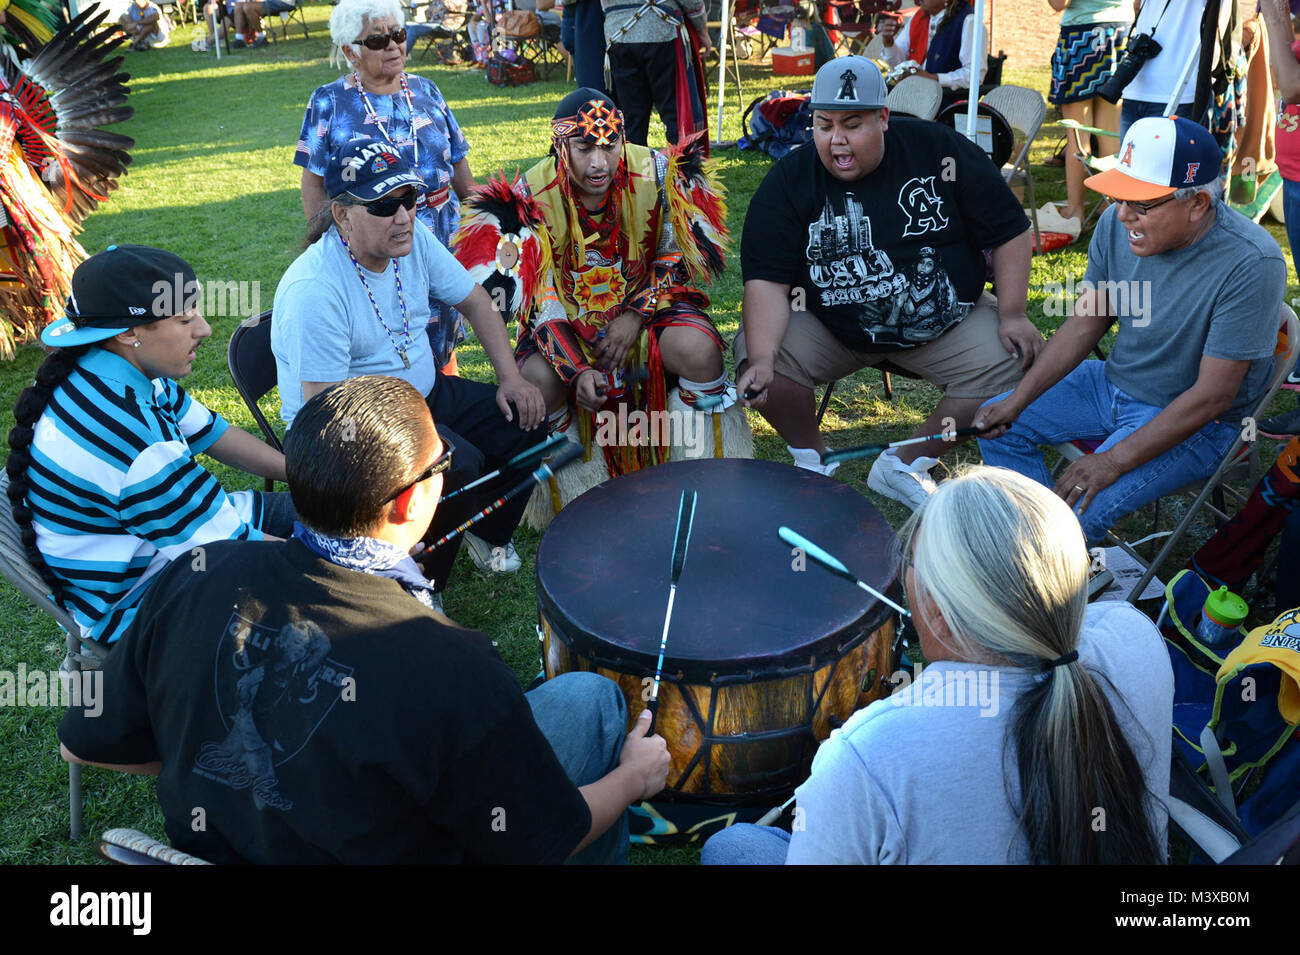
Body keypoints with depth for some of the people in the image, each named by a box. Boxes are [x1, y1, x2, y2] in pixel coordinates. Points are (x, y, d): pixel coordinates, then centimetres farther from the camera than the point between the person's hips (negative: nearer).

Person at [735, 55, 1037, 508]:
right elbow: (768, 282, -18)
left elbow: (1009, 232, -1)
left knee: (1015, 362, -21)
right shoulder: (788, 182, -9)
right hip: (828, 328, 0)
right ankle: (811, 459, 4)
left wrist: (1011, 315, -10)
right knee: (751, 350, -24)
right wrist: (762, 358, -34)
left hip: (947, 323, 1)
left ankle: (903, 467, -2)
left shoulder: (940, 152, -9)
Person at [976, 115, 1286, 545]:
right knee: (997, 425, 2)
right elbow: (1083, 324, 2)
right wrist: (1016, 401, -4)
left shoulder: (1251, 263, -27)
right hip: (1113, 382, 7)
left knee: (1080, 507, -26)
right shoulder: (1116, 224, -10)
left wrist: (1116, 460, -29)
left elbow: (1212, 396, -25)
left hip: (1193, 423, -7)